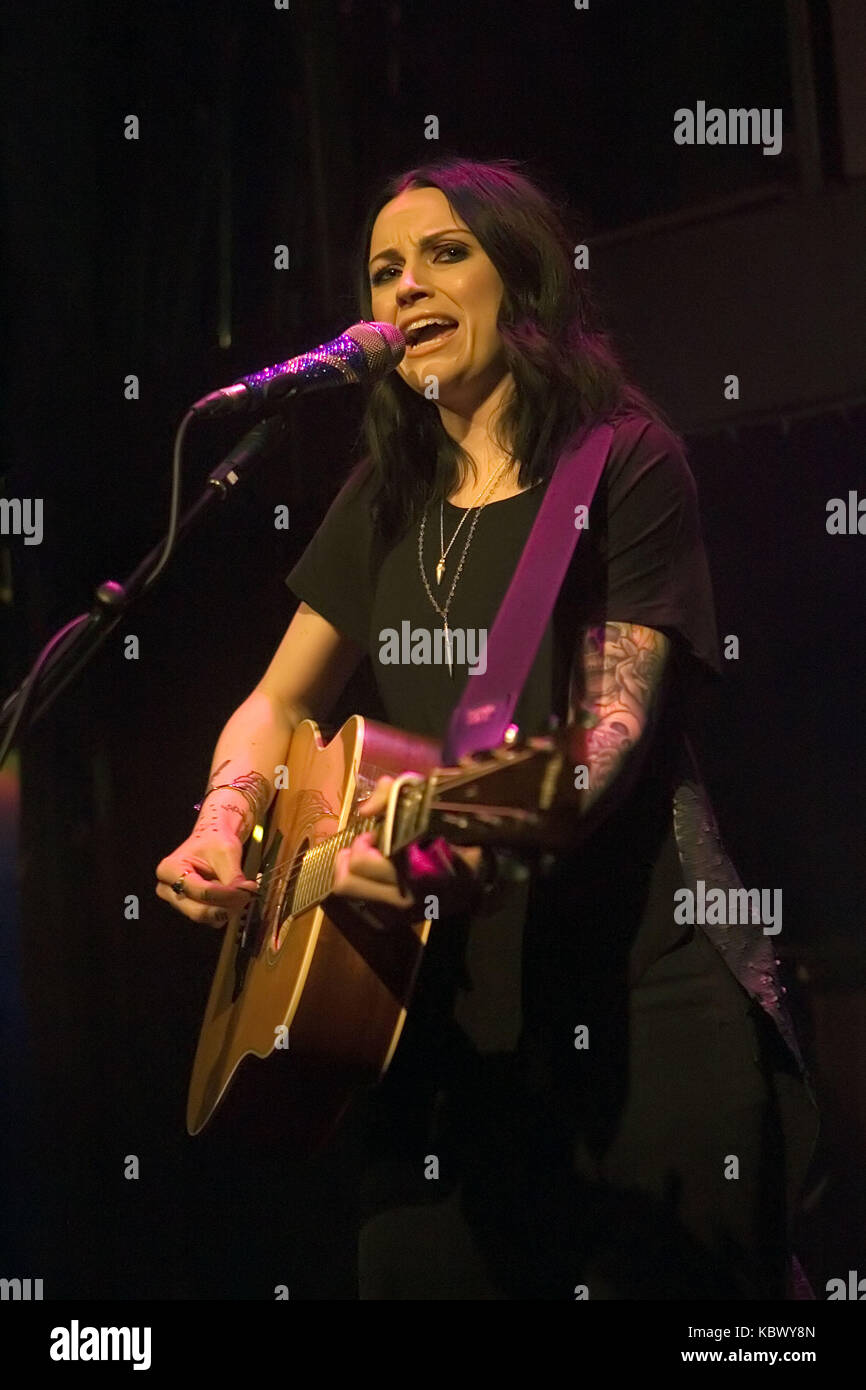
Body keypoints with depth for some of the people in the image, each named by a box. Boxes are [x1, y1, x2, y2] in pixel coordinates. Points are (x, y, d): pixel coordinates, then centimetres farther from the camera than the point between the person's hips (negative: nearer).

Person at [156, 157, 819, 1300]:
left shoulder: (626, 461, -1)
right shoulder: (386, 498, 17)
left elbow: (614, 724, -11)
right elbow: (282, 701, 21)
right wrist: (225, 822, 0)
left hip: (641, 986, -5)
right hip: (446, 985, 5)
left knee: (659, 1273, -5)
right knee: (417, 1265, 0)